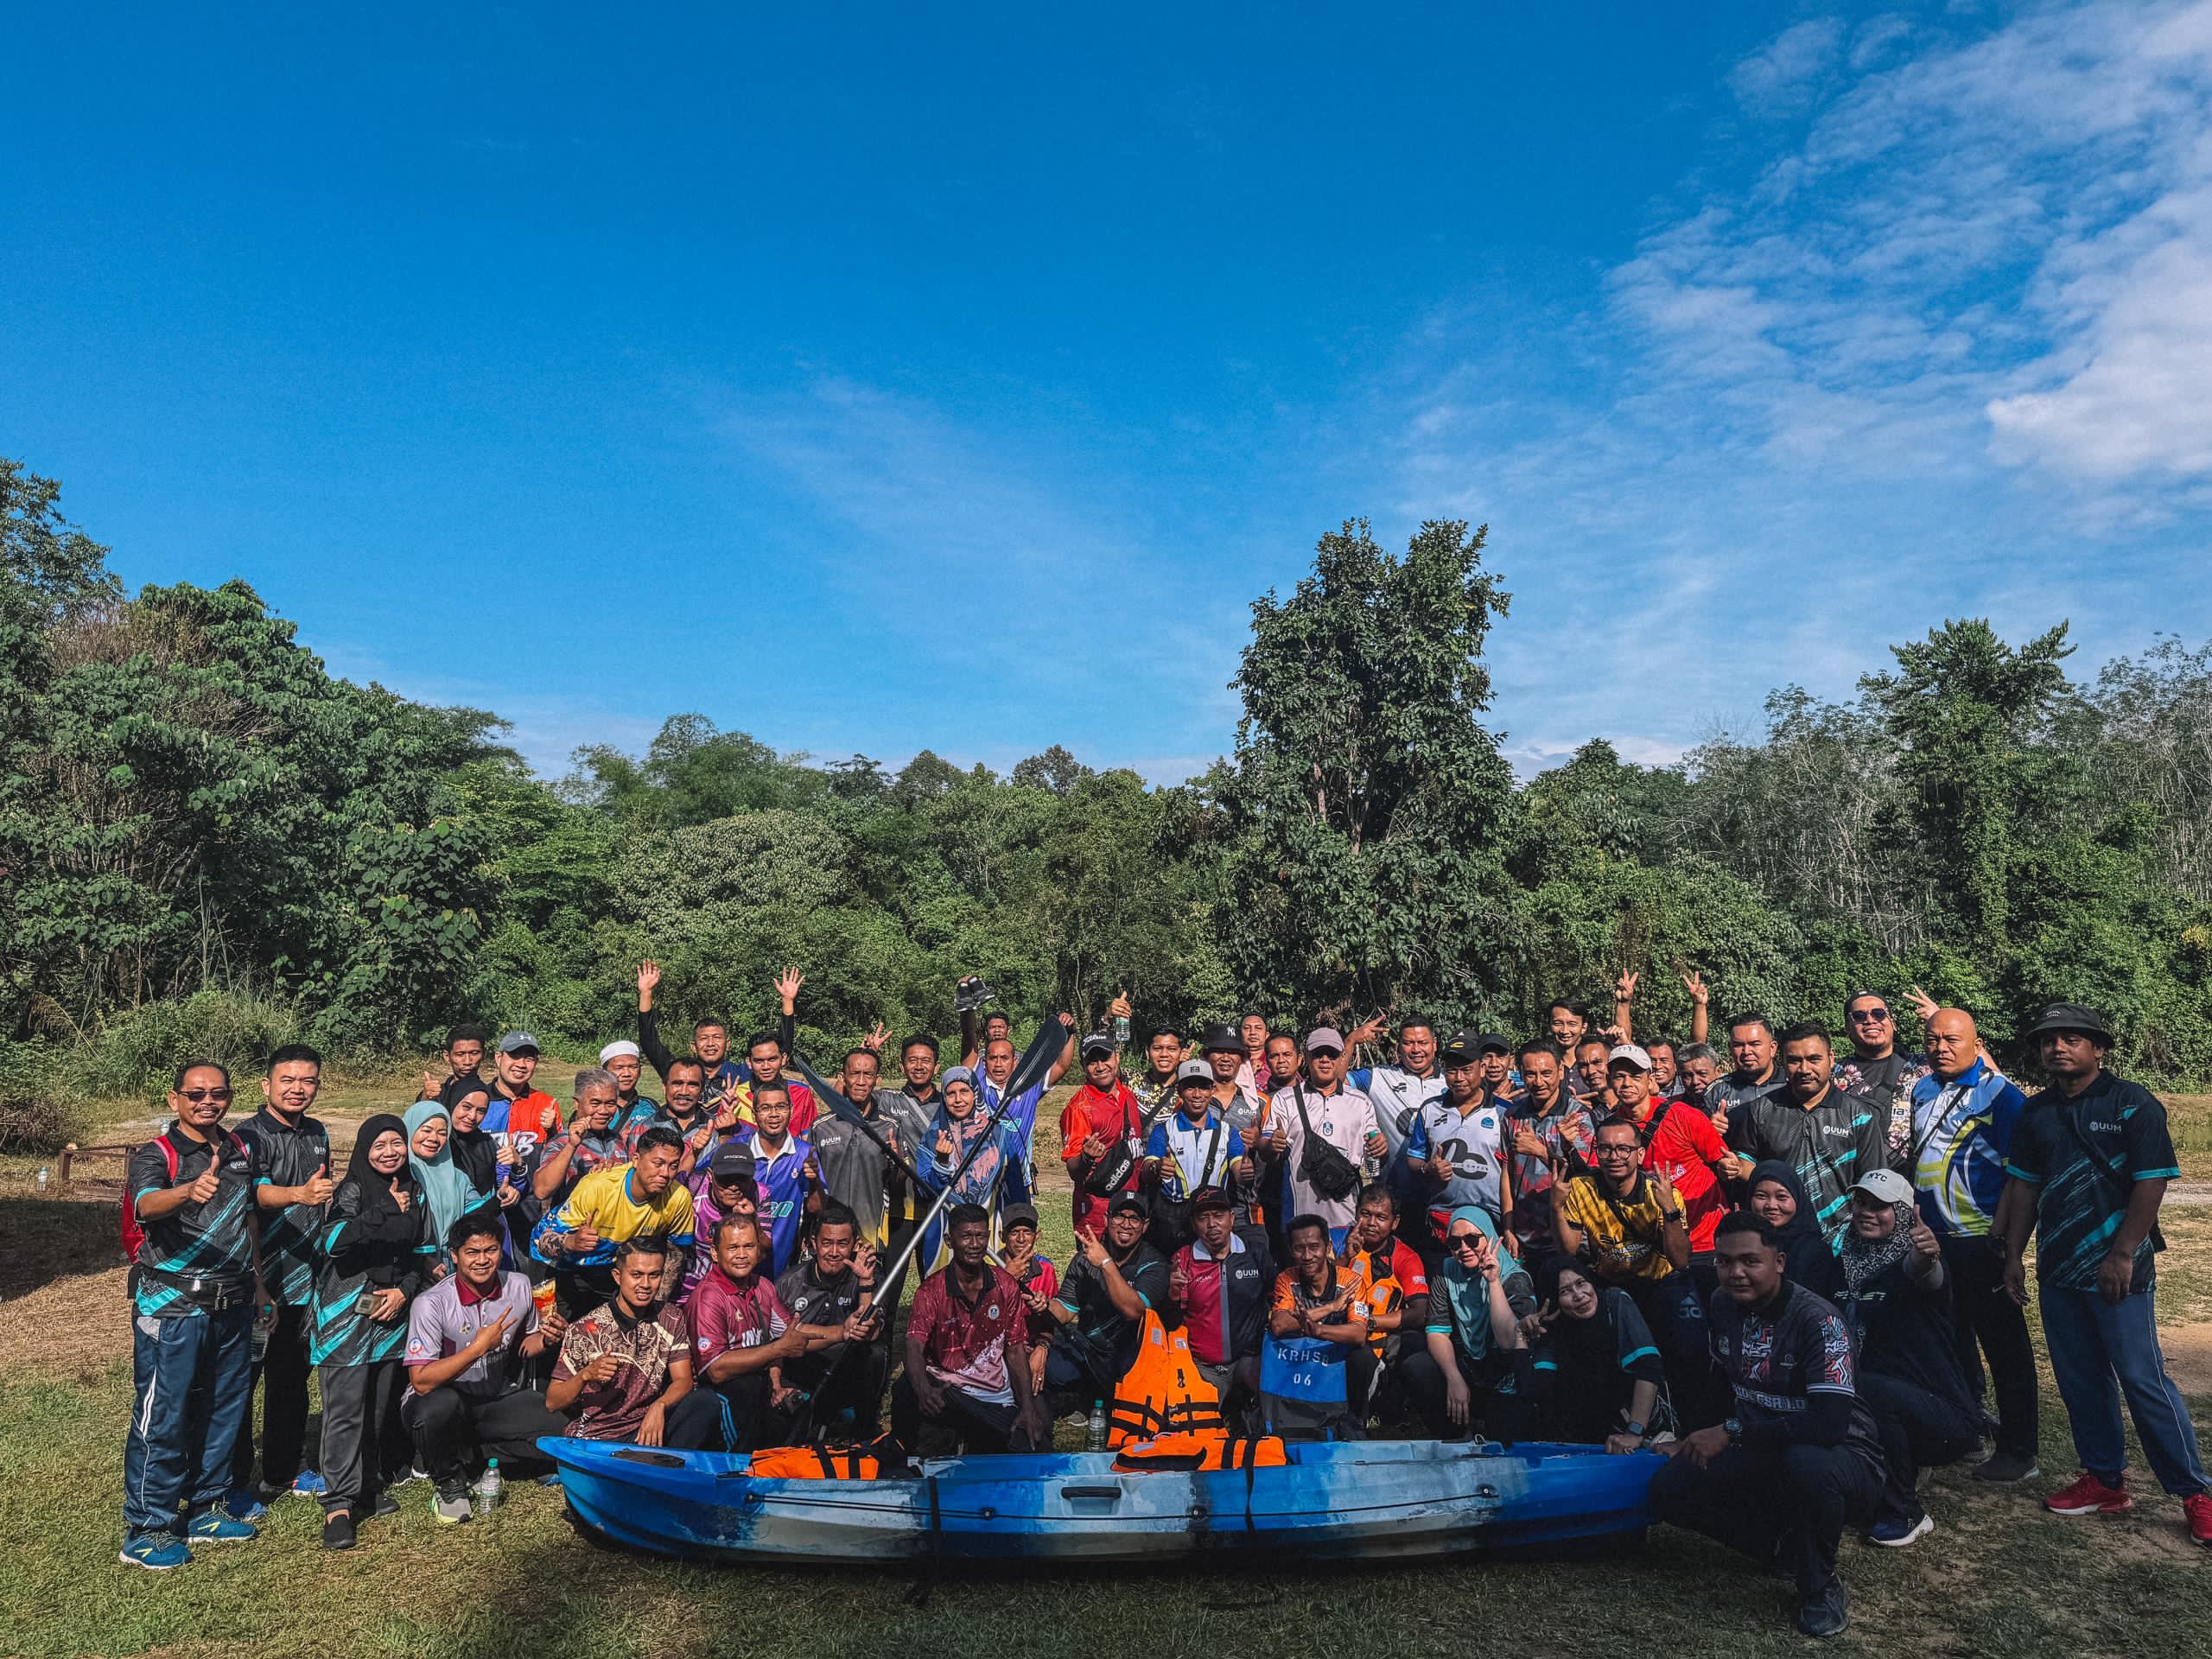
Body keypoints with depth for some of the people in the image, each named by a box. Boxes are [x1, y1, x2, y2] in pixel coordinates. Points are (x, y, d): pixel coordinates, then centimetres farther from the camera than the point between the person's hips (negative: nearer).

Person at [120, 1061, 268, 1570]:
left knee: (223, 1409, 14)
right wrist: (189, 1191, -54)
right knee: (163, 1415, -1)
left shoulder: (240, 1151, 8)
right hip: (172, 1305, -6)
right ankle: (145, 1530, 12)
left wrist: (256, 1280, 19)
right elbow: (147, 1204, -33)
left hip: (232, 1304, 6)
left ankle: (205, 1509, 29)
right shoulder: (156, 1155, -11)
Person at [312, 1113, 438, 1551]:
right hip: (347, 1314, -5)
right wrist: (386, 1210, -21)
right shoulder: (352, 1191, -5)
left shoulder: (415, 1194, 10)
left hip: (394, 1314, 5)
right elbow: (334, 1242, -21)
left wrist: (405, 1289, -3)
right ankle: (339, 1504, -5)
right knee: (345, 1409, -8)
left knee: (381, 1406, 11)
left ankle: (370, 1486, 23)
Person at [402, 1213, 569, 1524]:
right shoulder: (431, 1304, -19)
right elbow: (422, 1382, -25)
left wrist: (547, 1339, -10)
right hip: (444, 1402, -4)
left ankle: (466, 1453, 5)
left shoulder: (519, 1286, -5)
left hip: (502, 1399, 4)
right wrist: (478, 1348, -33)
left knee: (569, 1437, -18)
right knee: (440, 1405, -39)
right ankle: (449, 1482, -7)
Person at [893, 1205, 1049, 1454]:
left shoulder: (1005, 1285, 4)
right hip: (945, 1391, -3)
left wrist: (1027, 1407, -9)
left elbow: (1014, 1352, 6)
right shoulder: (932, 1290, -5)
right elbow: (914, 1348, -20)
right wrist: (924, 1390, -42)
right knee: (906, 1387, -34)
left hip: (998, 1398, 3)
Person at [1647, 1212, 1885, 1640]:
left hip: (1840, 1457, -6)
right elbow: (1719, 1382, 16)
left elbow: (1830, 1423, -33)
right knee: (1668, 1489, -15)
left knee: (1807, 1463, -41)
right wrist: (1696, 1440, 11)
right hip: (1764, 1457, 6)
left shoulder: (1815, 1319, -23)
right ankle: (1783, 1542, 8)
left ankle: (1821, 1586, -12)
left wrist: (1732, 1433, -28)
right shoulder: (1723, 1305, -2)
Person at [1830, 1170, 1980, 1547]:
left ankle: (1907, 1515, -12)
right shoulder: (1844, 1263, 6)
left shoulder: (1911, 1260, -13)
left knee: (1867, 1388, -33)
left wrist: (1925, 1258, -63)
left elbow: (1922, 1272, -40)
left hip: (1945, 1417, -6)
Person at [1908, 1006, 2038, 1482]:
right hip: (1933, 1239, 7)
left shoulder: (1998, 1093, -10)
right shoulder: (1923, 1090, 11)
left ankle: (2018, 1451, 10)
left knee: (2003, 1345, 1)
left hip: (1982, 1240, -7)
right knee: (1950, 1341, 17)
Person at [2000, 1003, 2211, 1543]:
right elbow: (2025, 1187, 14)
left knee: (2143, 1380, -4)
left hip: (2116, 1269, -6)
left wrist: (2121, 1256, -16)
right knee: (2079, 1381, 11)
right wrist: (2014, 1254, 10)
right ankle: (2105, 1481, 23)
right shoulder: (2036, 1113, 9)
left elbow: (2151, 1184, -12)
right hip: (2057, 1269, 6)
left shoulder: (2133, 1104, -7)